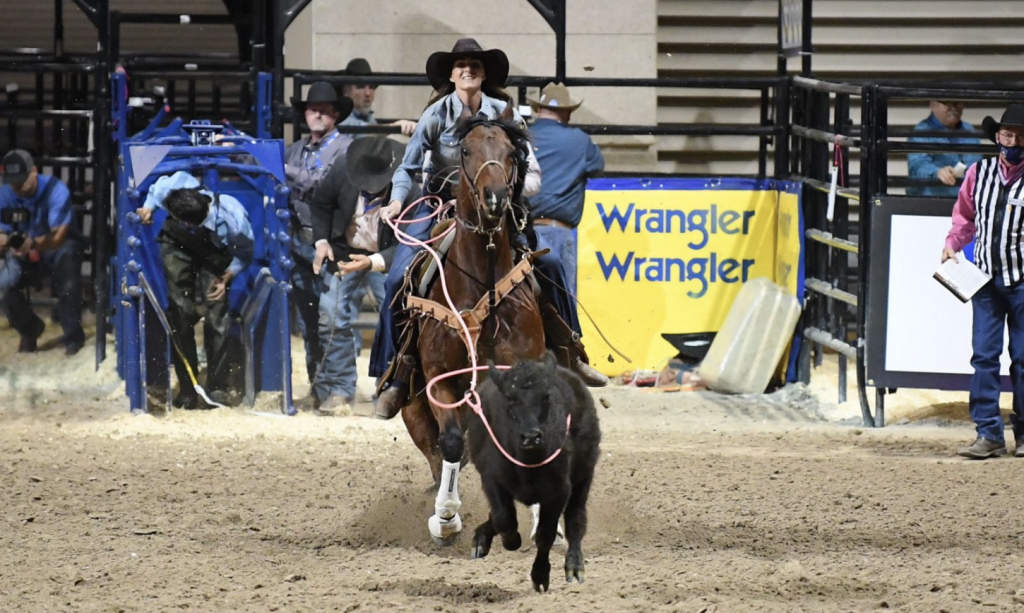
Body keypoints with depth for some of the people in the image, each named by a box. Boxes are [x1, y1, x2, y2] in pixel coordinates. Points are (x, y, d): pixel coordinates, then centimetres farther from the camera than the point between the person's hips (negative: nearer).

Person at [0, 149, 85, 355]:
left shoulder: (55, 190, -30)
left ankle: (73, 336, -5)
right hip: (25, 249, 3)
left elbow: (58, 236, -35)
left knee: (68, 284, -32)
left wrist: (34, 243, -56)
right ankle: (29, 329, 9)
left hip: (61, 245, -3)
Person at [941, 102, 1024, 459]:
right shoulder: (979, 173, 5)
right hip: (986, 278, 3)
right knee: (984, 355, -1)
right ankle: (988, 434, 1)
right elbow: (965, 216, 17)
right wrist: (953, 244, 2)